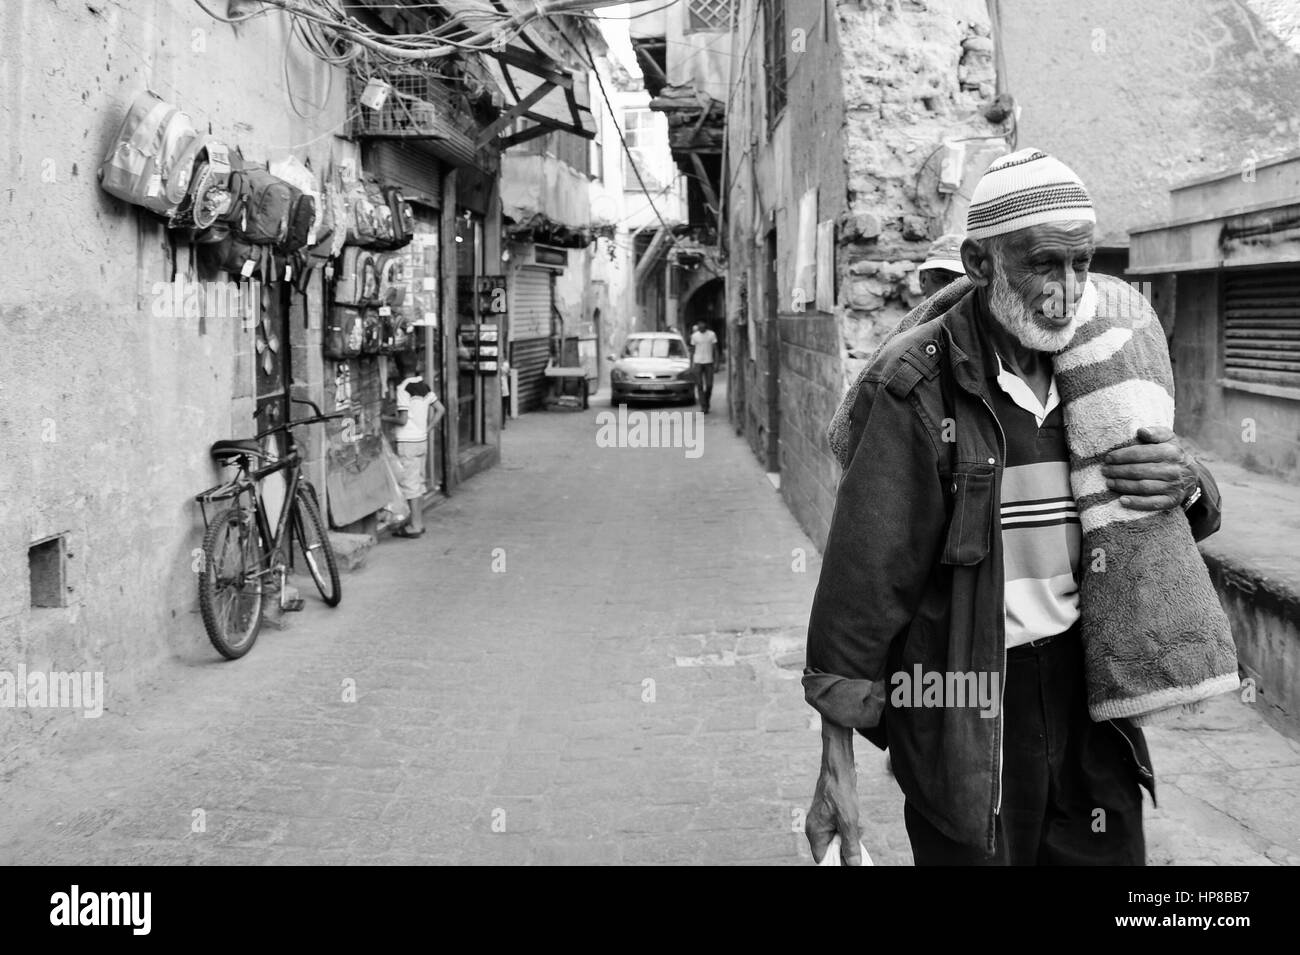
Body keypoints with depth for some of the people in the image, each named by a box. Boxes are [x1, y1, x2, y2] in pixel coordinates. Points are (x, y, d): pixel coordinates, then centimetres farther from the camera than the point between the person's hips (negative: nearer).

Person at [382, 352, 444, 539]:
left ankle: (414, 526, 1)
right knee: (418, 483, 15)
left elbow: (403, 420, -19)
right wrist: (427, 429, 11)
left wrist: (385, 418, -4)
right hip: (422, 440, 7)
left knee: (410, 484, -2)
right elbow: (440, 410, 9)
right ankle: (418, 521, 21)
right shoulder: (424, 385, 7)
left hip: (407, 442, -7)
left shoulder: (403, 388, -15)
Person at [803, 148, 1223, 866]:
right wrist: (836, 764, -15)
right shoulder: (916, 387, -13)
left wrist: (1189, 486, -8)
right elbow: (861, 577, -15)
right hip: (962, 715, -5)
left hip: (1086, 694, 6)